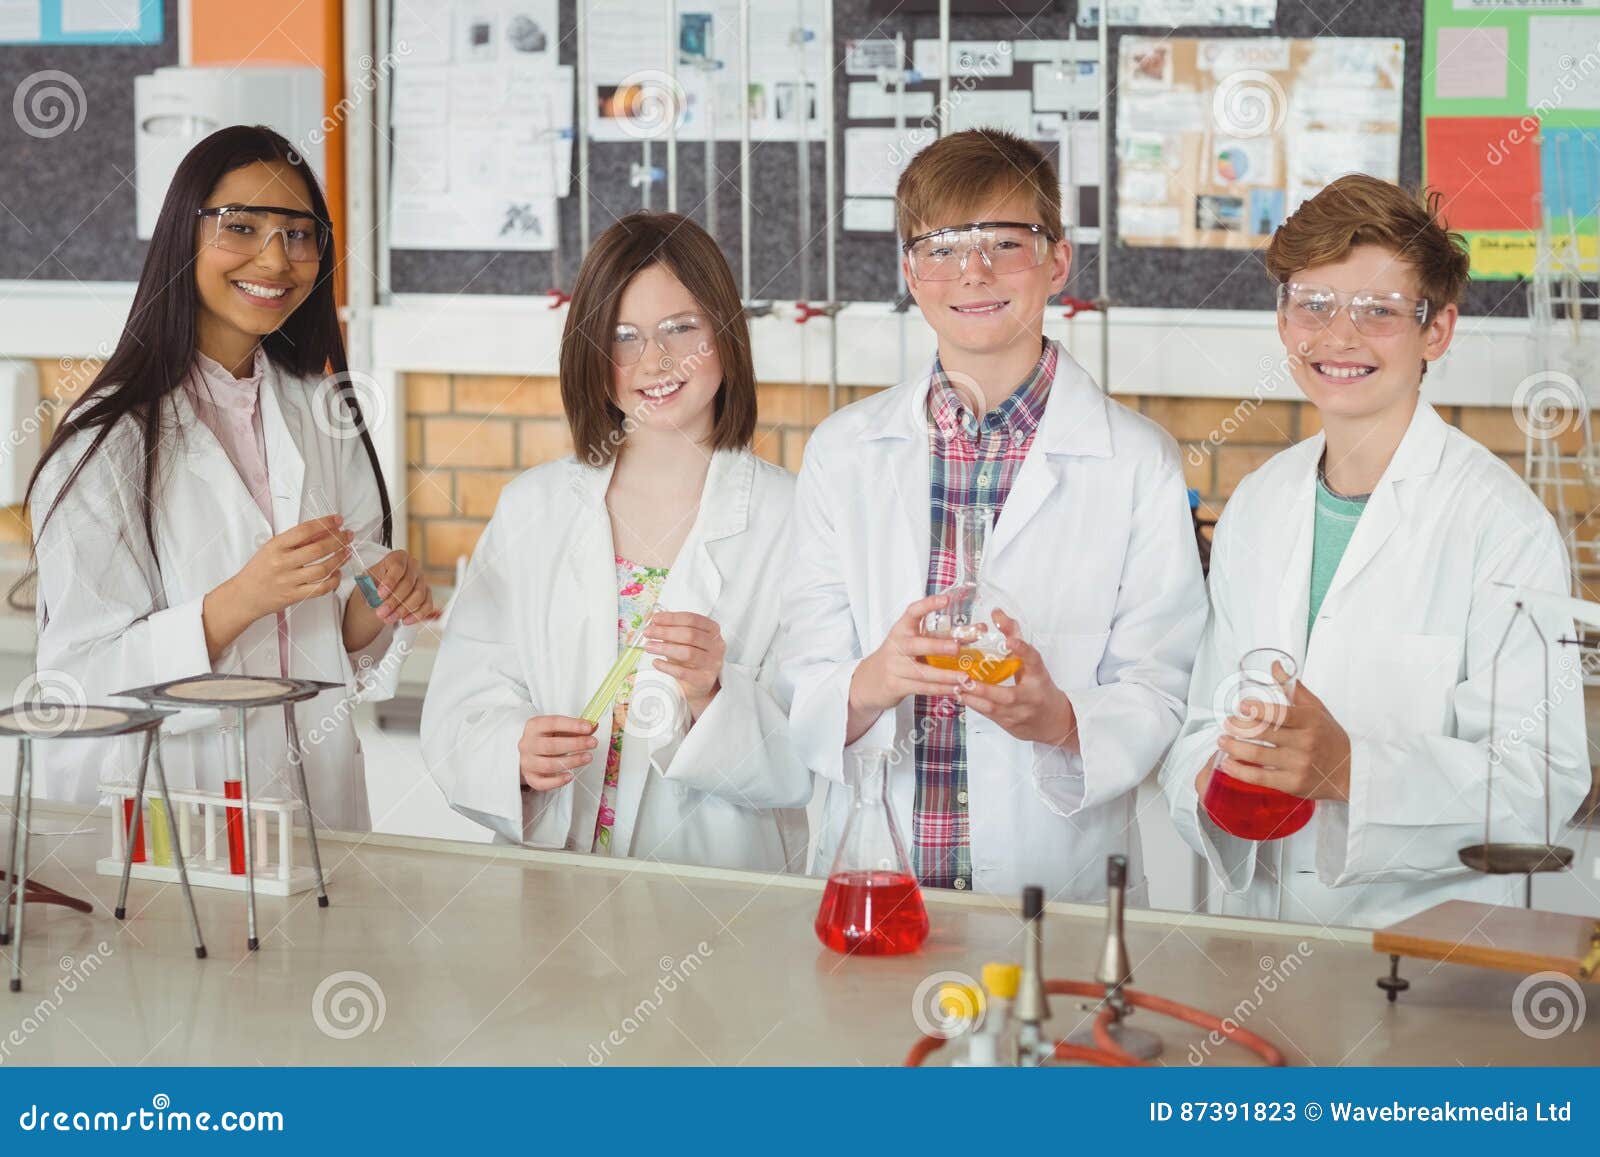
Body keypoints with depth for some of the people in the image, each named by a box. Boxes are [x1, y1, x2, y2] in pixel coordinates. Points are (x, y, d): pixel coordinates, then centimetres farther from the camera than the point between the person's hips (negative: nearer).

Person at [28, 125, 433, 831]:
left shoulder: (324, 413, 9)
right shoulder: (106, 441, -8)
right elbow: (81, 682, -12)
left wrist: (376, 608, -6)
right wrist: (240, 601, -22)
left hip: (319, 794, 4)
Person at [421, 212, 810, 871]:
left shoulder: (791, 519, 2)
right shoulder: (532, 508, 13)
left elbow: (809, 762, -2)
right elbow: (459, 711, 7)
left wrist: (712, 699, -19)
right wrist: (515, 754, -13)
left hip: (725, 885, -5)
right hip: (550, 885, 5)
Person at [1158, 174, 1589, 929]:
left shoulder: (1503, 520, -5)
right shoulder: (1256, 506, 14)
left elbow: (1542, 774, -11)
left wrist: (1351, 769, -23)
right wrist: (1209, 781, -4)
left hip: (1428, 932, -6)